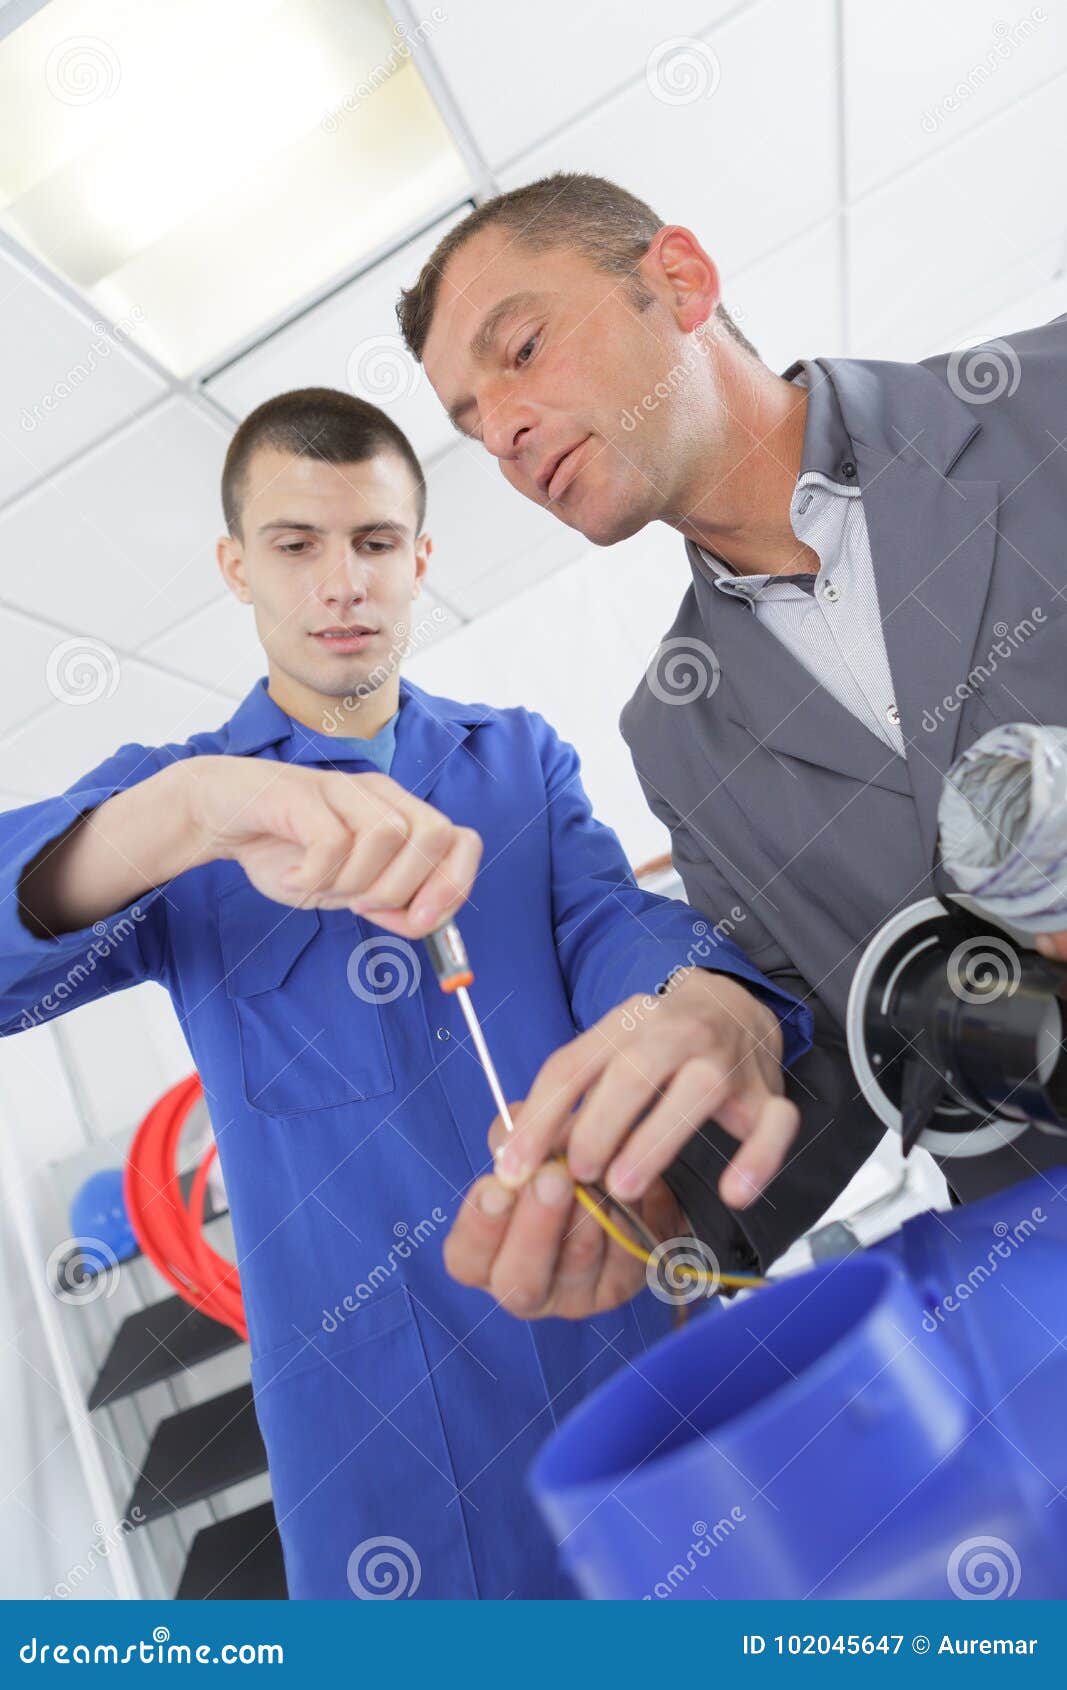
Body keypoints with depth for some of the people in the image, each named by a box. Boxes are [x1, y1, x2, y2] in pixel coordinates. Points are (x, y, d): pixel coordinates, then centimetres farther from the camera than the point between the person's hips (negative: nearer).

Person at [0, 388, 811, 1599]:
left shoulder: (525, 758, 8)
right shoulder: (160, 793, 3)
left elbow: (610, 920, -10)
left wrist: (714, 1011, -34)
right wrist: (184, 813, -35)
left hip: (615, 1330, 2)